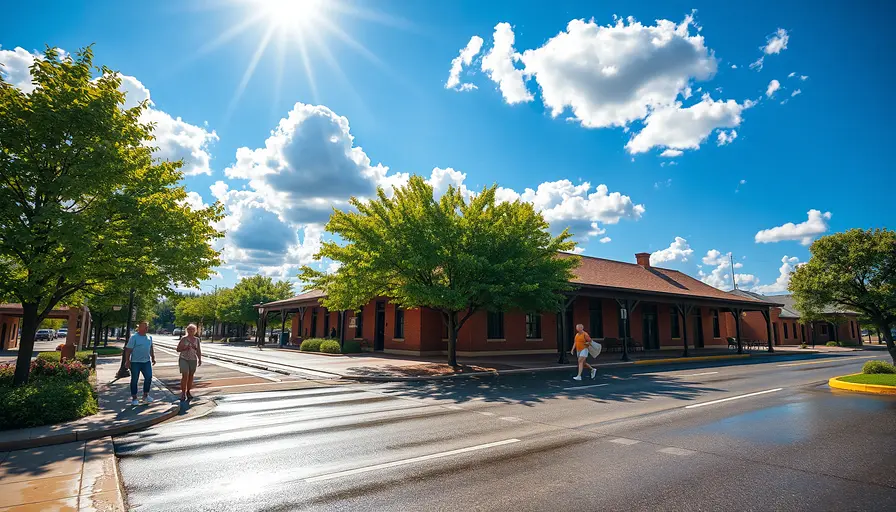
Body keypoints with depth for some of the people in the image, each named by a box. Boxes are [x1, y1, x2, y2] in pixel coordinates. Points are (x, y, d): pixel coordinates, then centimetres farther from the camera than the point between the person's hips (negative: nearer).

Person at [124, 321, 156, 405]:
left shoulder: (149, 337, 9)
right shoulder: (134, 337, -8)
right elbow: (128, 350, -9)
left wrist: (153, 358, 16)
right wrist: (127, 361, -13)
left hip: (146, 361, 5)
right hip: (135, 362, -5)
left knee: (149, 377, 5)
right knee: (134, 380, 5)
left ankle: (145, 395, 21)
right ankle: (134, 398, 15)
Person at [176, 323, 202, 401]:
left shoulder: (197, 340, 6)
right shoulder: (184, 339, -3)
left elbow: (198, 351, 11)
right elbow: (178, 349, -1)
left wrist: (200, 360, 5)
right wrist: (185, 348, -18)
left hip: (193, 360, 3)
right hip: (184, 359, -3)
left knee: (191, 376, 7)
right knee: (185, 376, -12)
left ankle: (188, 392, 18)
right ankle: (183, 393, -4)